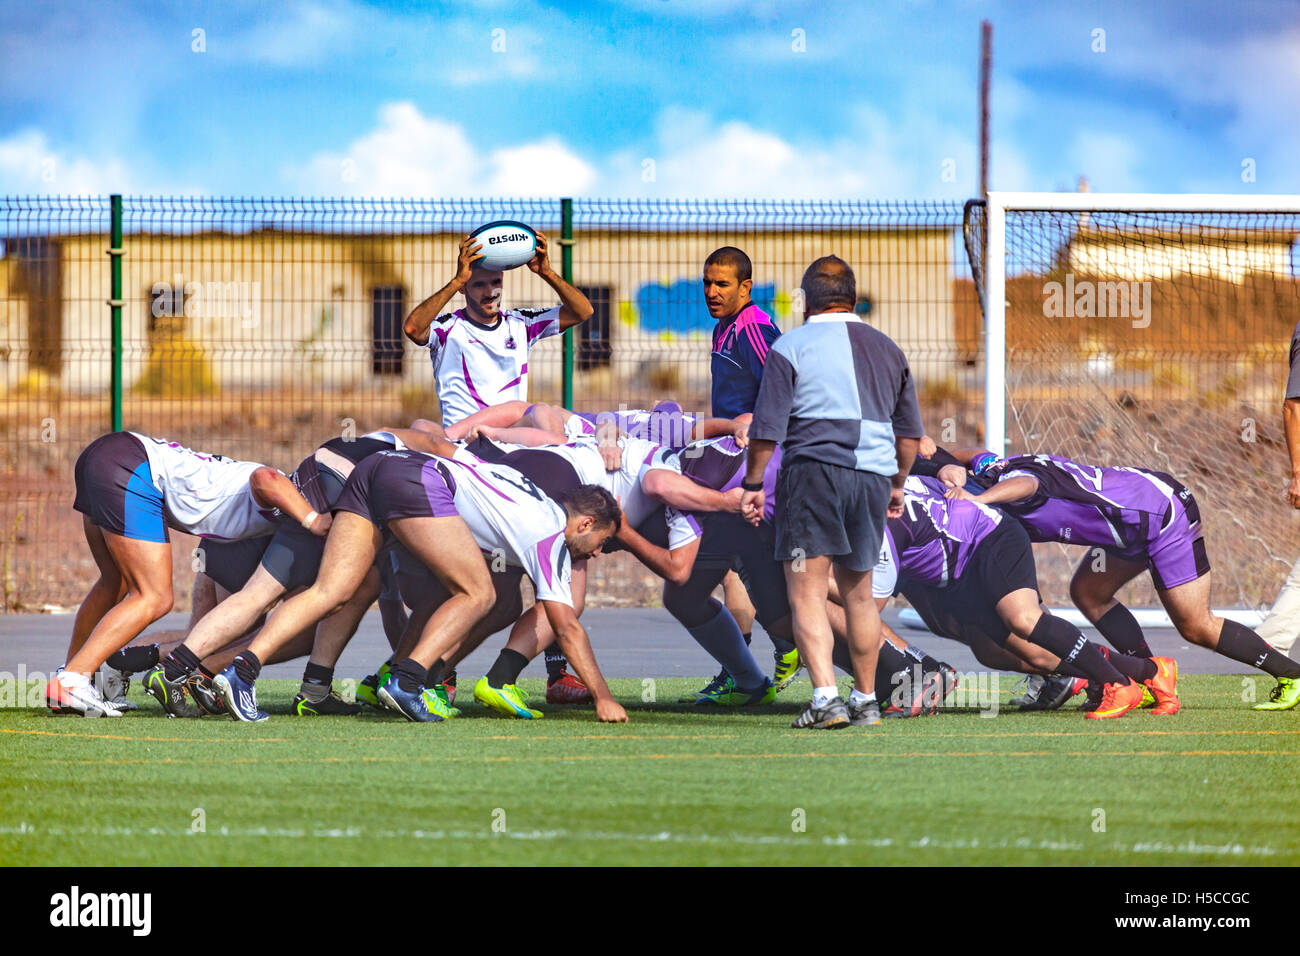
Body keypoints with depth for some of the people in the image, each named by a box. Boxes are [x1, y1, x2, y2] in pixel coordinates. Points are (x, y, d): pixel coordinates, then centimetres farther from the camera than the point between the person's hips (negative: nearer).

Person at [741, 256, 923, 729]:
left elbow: (767, 428, -5)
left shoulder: (790, 347, -1)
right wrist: (898, 484, 34)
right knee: (858, 591, 17)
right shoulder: (887, 349, 15)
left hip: (813, 467, -5)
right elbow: (910, 429, 21)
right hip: (873, 474, 5)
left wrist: (754, 484, 6)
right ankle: (865, 700, 24)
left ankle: (826, 696, -19)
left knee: (807, 593, -5)